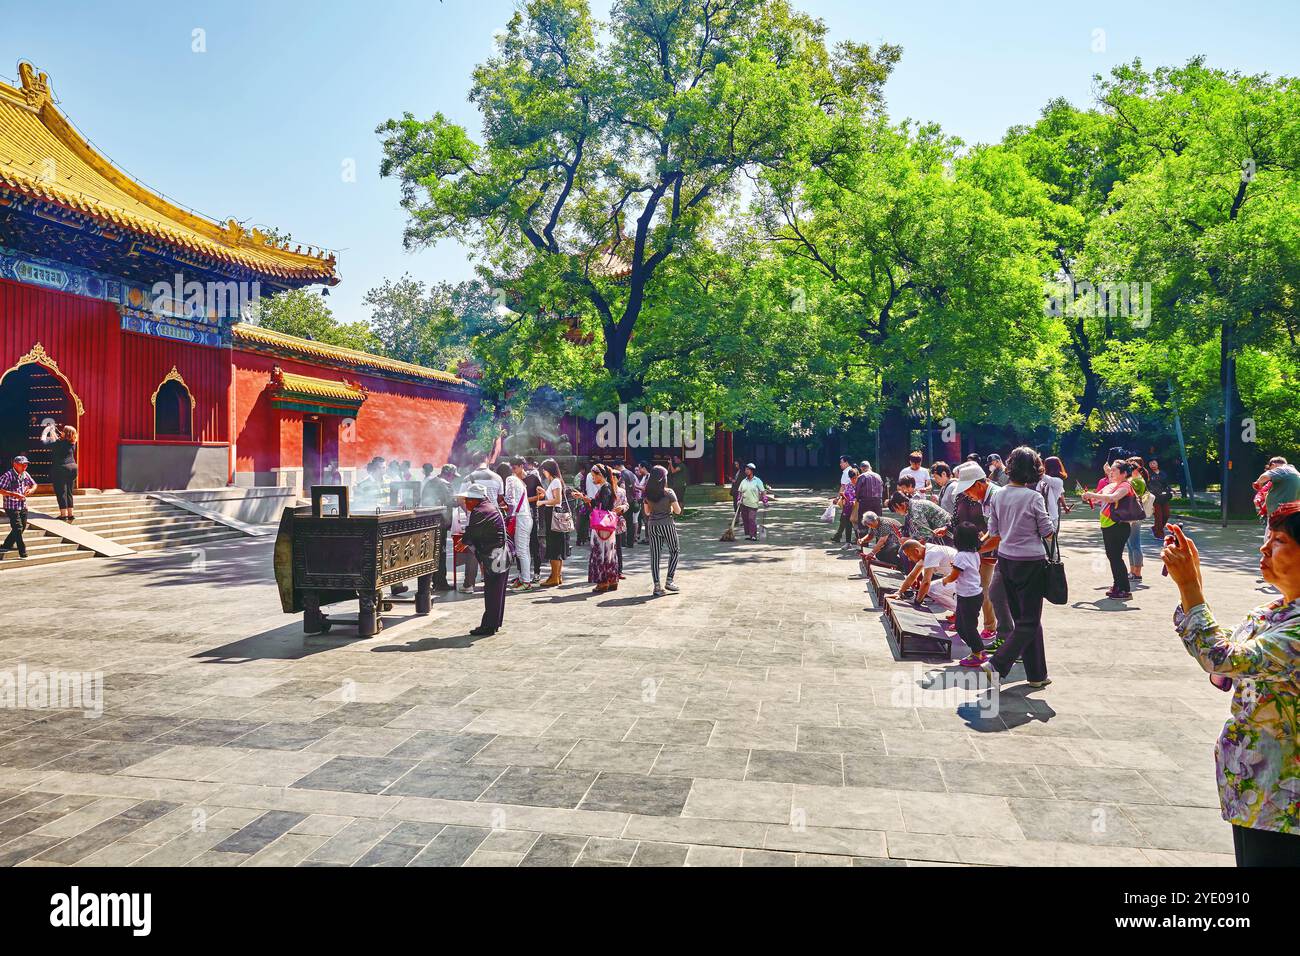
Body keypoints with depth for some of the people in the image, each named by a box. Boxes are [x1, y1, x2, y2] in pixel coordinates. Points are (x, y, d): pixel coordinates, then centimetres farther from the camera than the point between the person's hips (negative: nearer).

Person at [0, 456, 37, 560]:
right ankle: (22, 552, -8)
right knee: (18, 528, -10)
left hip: (23, 506, 7)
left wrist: (31, 490, -2)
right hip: (11, 507, -7)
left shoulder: (25, 474, 8)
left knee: (22, 527, 13)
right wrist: (14, 494, -26)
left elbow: (34, 484, 21)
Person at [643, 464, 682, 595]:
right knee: (675, 551, 14)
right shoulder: (668, 492, -11)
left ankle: (657, 586, 4)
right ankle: (669, 581, 7)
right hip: (667, 524, -4)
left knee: (655, 555, 6)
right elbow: (678, 511, -6)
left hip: (652, 526, 4)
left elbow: (647, 512, 9)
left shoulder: (647, 493, 1)